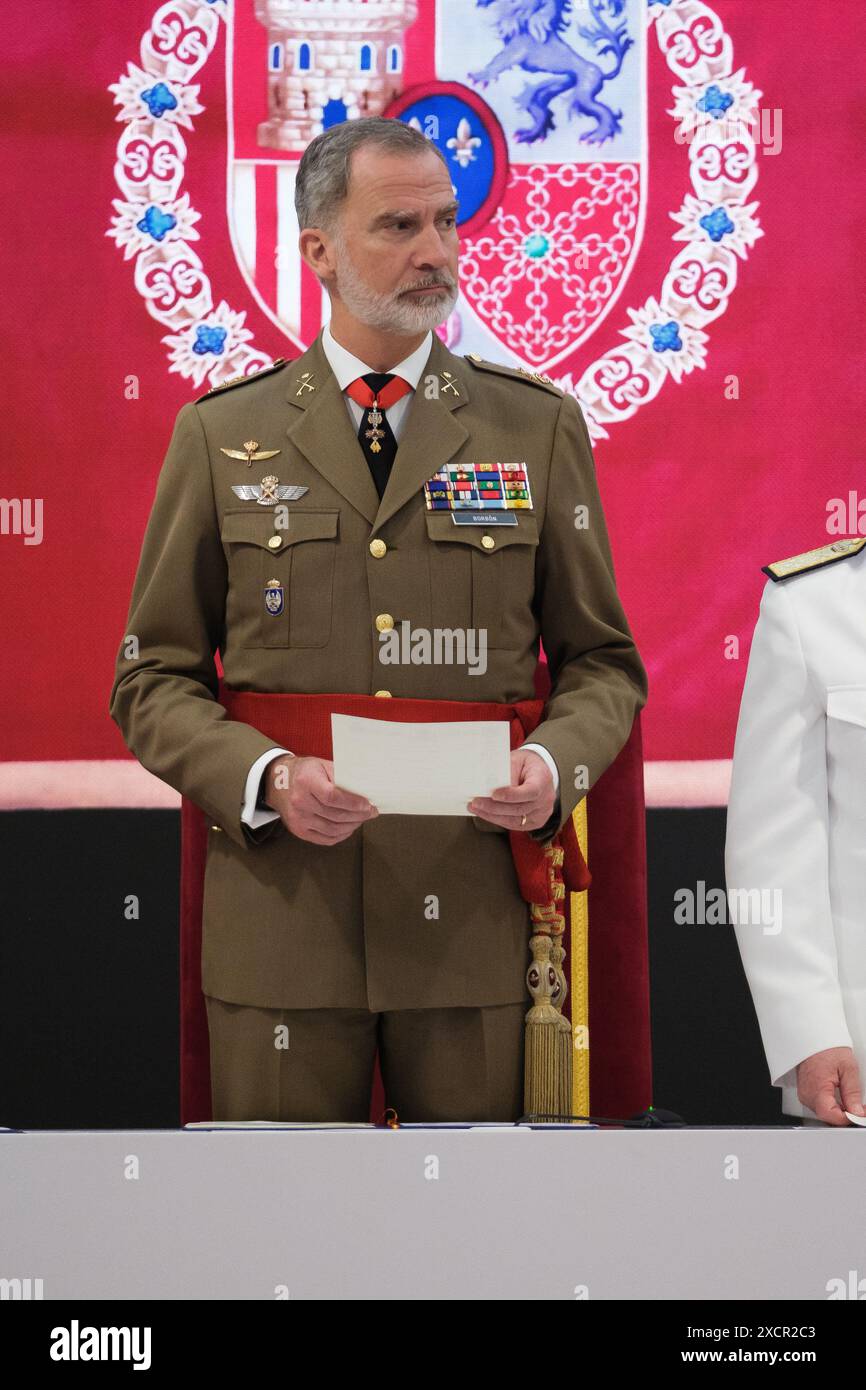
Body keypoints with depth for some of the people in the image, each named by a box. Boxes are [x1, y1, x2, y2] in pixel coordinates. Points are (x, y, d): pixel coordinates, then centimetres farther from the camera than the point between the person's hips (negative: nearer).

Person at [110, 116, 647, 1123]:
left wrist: (554, 765, -10)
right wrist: (265, 778, -12)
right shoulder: (222, 435, 7)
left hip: (476, 916, 1)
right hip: (280, 919, 0)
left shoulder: (539, 426, 9)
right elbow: (155, 678, 7)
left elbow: (602, 660, 11)